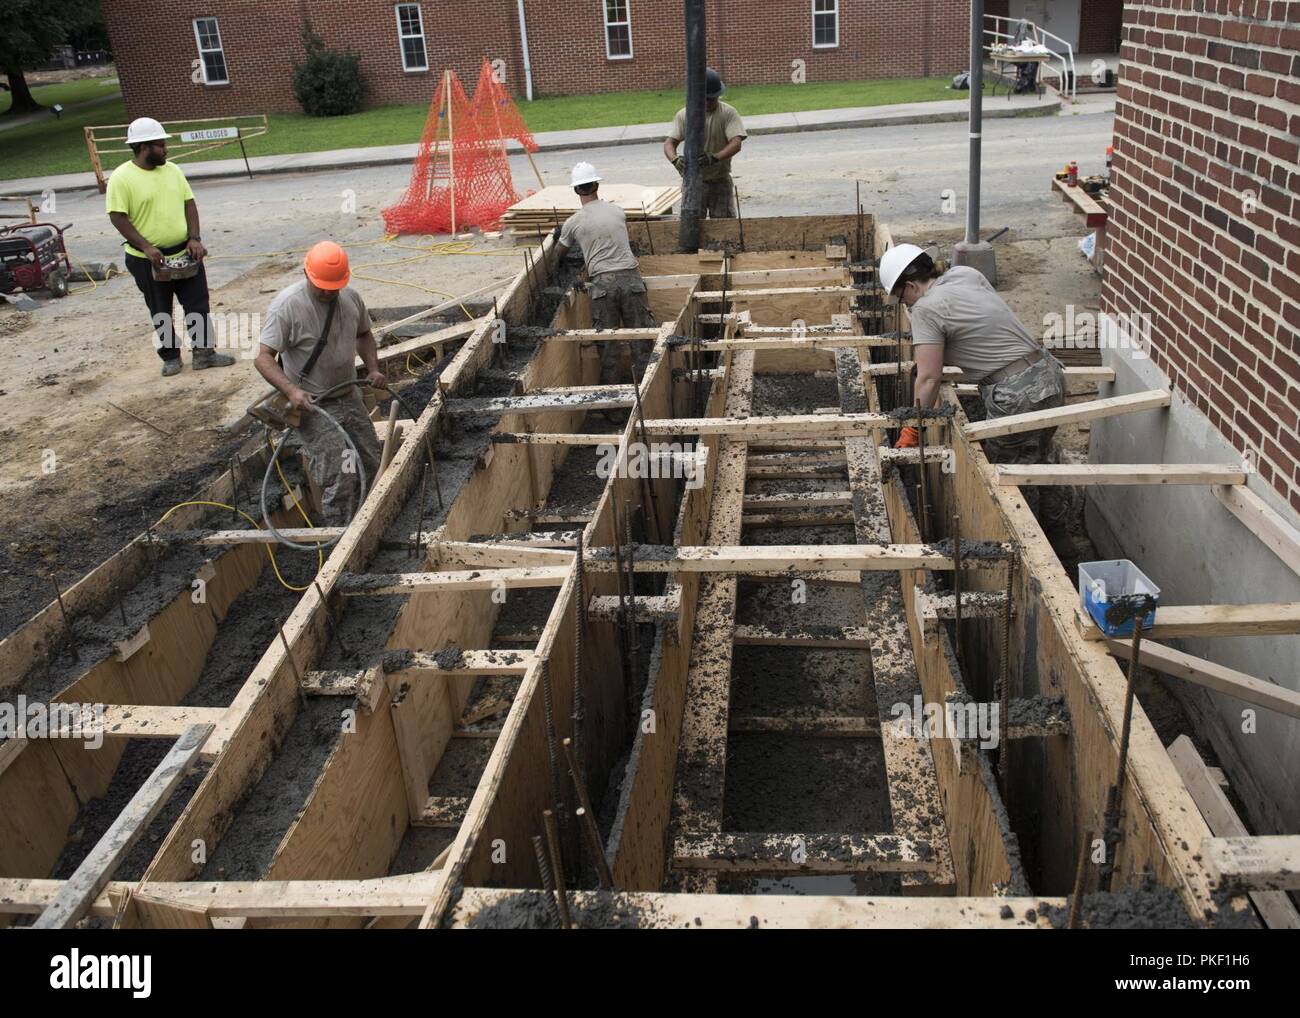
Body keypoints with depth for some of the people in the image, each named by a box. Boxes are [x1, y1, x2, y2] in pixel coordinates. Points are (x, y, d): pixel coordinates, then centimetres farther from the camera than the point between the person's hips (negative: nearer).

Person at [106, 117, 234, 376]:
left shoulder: (172, 170, 4)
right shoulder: (121, 178, -12)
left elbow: (189, 204, 7)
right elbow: (118, 217, -15)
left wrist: (194, 238, -5)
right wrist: (146, 247, -23)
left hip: (184, 254, 4)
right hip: (149, 260, -4)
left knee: (198, 305, 5)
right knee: (161, 313, 8)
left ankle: (203, 352, 15)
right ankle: (170, 357, 21)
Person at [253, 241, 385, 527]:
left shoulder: (351, 298, 1)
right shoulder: (286, 305, -18)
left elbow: (364, 335, 20)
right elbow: (263, 357, -19)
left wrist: (373, 369, 3)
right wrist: (291, 390, -34)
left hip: (350, 397, 7)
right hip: (312, 406, -6)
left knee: (372, 468, 10)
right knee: (340, 479, -13)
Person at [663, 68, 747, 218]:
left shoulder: (728, 112, -8)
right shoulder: (684, 115, -3)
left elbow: (736, 143, -20)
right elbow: (669, 143, -9)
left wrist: (715, 157, -39)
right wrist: (675, 159, -33)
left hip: (721, 181, -1)